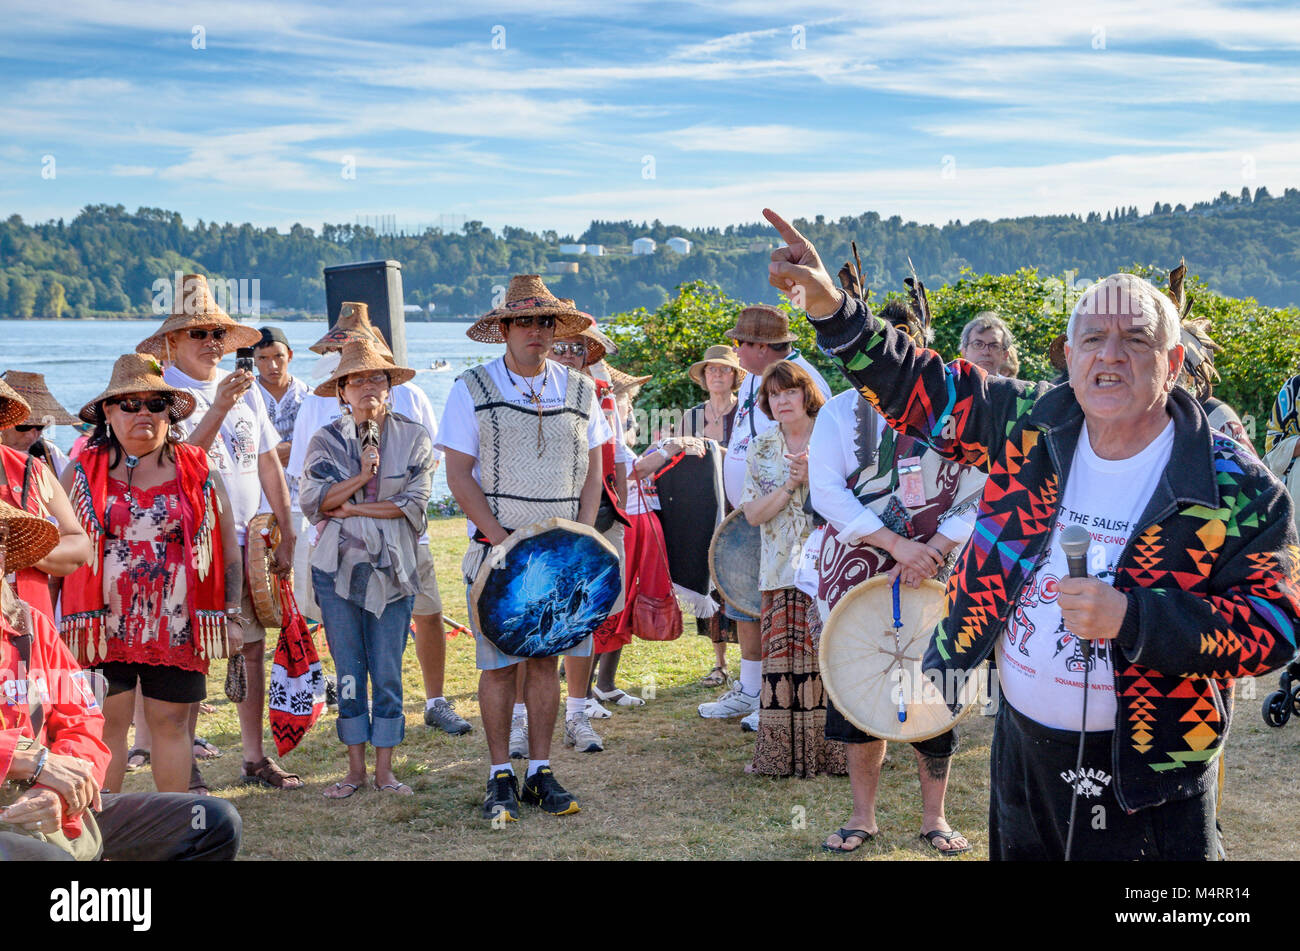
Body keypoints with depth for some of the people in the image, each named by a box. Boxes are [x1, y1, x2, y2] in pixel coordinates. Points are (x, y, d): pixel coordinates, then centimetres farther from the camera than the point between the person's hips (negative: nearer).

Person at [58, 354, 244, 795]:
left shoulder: (197, 470, 7)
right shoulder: (83, 470, 6)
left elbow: (228, 545, 9)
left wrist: (231, 615, 5)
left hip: (177, 625, 1)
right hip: (104, 623, -1)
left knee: (171, 722, 5)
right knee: (106, 724, -2)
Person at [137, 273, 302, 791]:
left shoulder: (245, 389, 13)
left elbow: (268, 463, 16)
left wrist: (286, 533, 12)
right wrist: (218, 408, -25)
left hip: (248, 541, 5)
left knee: (252, 647, 7)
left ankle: (255, 758, 16)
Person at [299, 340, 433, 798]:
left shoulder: (413, 438, 4)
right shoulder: (326, 439, 6)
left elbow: (414, 503, -6)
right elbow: (310, 499, -5)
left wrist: (351, 508, -10)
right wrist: (362, 476, -15)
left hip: (392, 568, -1)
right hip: (338, 566, 1)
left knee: (388, 671, 1)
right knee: (348, 670, 5)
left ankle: (384, 769, 10)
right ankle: (355, 766, 14)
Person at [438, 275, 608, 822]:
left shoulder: (579, 391, 8)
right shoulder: (472, 390, -3)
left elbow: (592, 472, 11)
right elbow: (459, 475, -6)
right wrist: (505, 542, -14)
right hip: (497, 551, -3)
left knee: (546, 659, 7)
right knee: (499, 664, 0)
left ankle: (541, 772, 16)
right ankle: (500, 778, 9)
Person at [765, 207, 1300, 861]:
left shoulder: (1234, 488, -15)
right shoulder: (1031, 425, -4)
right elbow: (915, 388, 2)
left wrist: (1133, 618, -28)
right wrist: (831, 307, -12)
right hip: (1021, 743, 4)